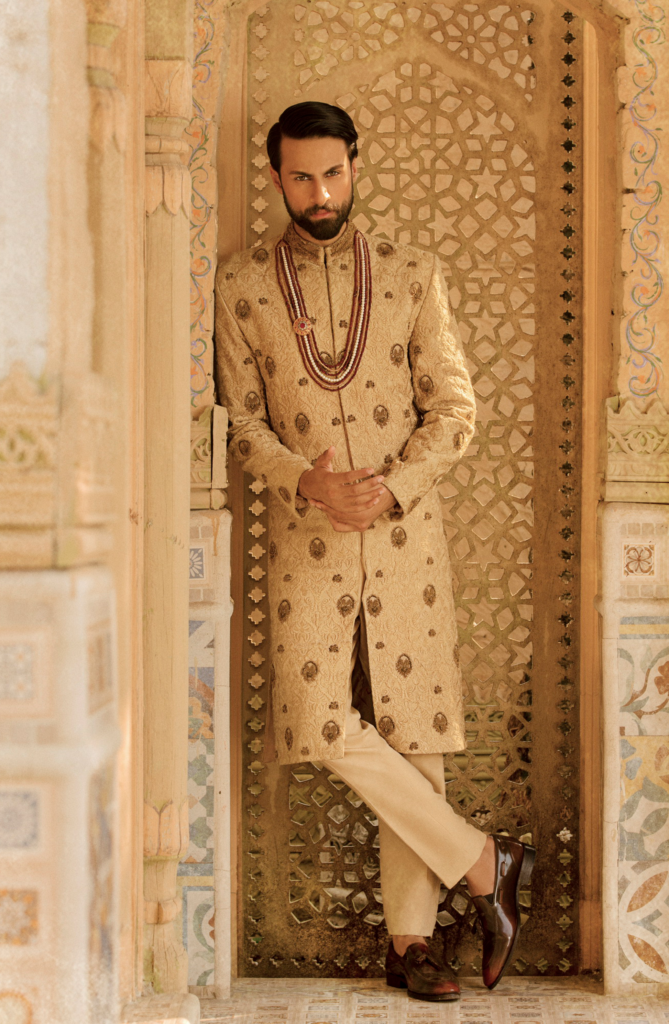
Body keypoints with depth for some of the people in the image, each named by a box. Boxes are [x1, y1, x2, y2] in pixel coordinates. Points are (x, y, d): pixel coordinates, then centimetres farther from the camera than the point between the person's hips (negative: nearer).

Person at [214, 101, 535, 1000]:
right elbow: (244, 421, 3)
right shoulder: (241, 287, 7)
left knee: (411, 730, 1)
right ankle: (483, 862, 1)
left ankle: (409, 940, 11)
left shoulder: (413, 275, 7)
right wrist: (310, 484, -16)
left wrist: (390, 489, -14)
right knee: (327, 724, -14)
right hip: (306, 538, 0)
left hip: (406, 530, 0)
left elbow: (454, 411, 3)